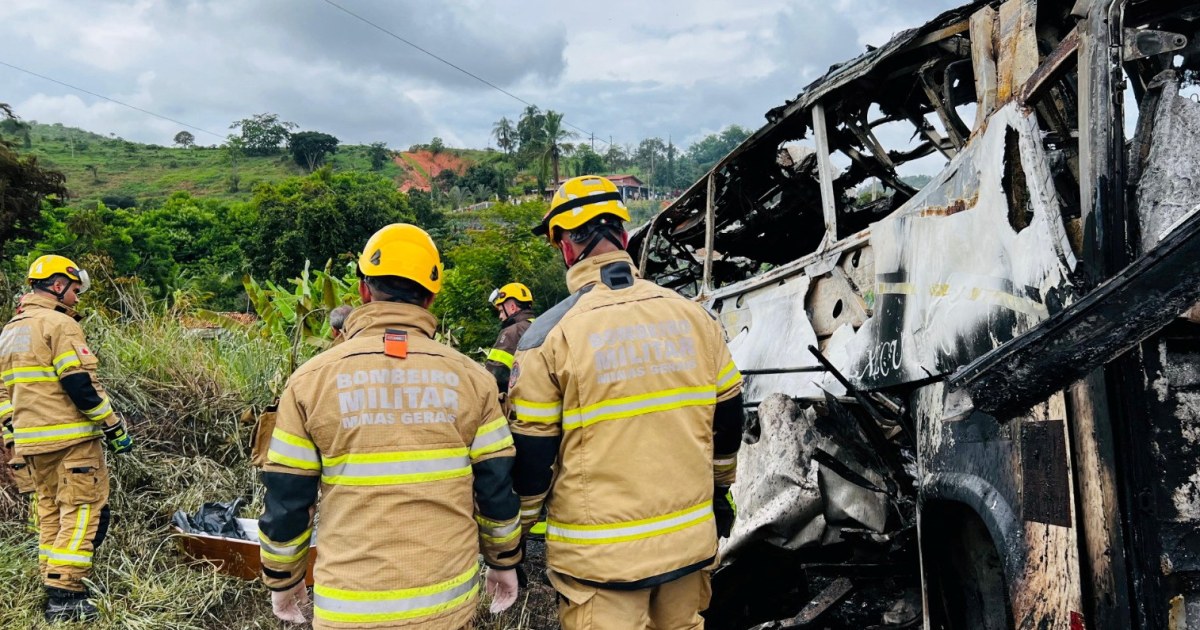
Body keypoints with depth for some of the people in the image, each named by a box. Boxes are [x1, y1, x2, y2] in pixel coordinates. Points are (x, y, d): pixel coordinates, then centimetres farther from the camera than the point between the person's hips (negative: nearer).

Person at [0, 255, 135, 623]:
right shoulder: (59, 324, -11)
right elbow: (81, 385, -17)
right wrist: (115, 426, -12)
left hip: (31, 441, 9)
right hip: (70, 438, -9)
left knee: (51, 512, 16)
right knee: (82, 513, -5)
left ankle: (54, 586, 21)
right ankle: (64, 596, -8)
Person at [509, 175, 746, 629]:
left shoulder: (551, 334, -12)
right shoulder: (693, 316, 0)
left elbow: (531, 452, -8)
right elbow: (727, 417, 9)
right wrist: (719, 490, 24)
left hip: (599, 554, -4)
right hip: (691, 540, 4)